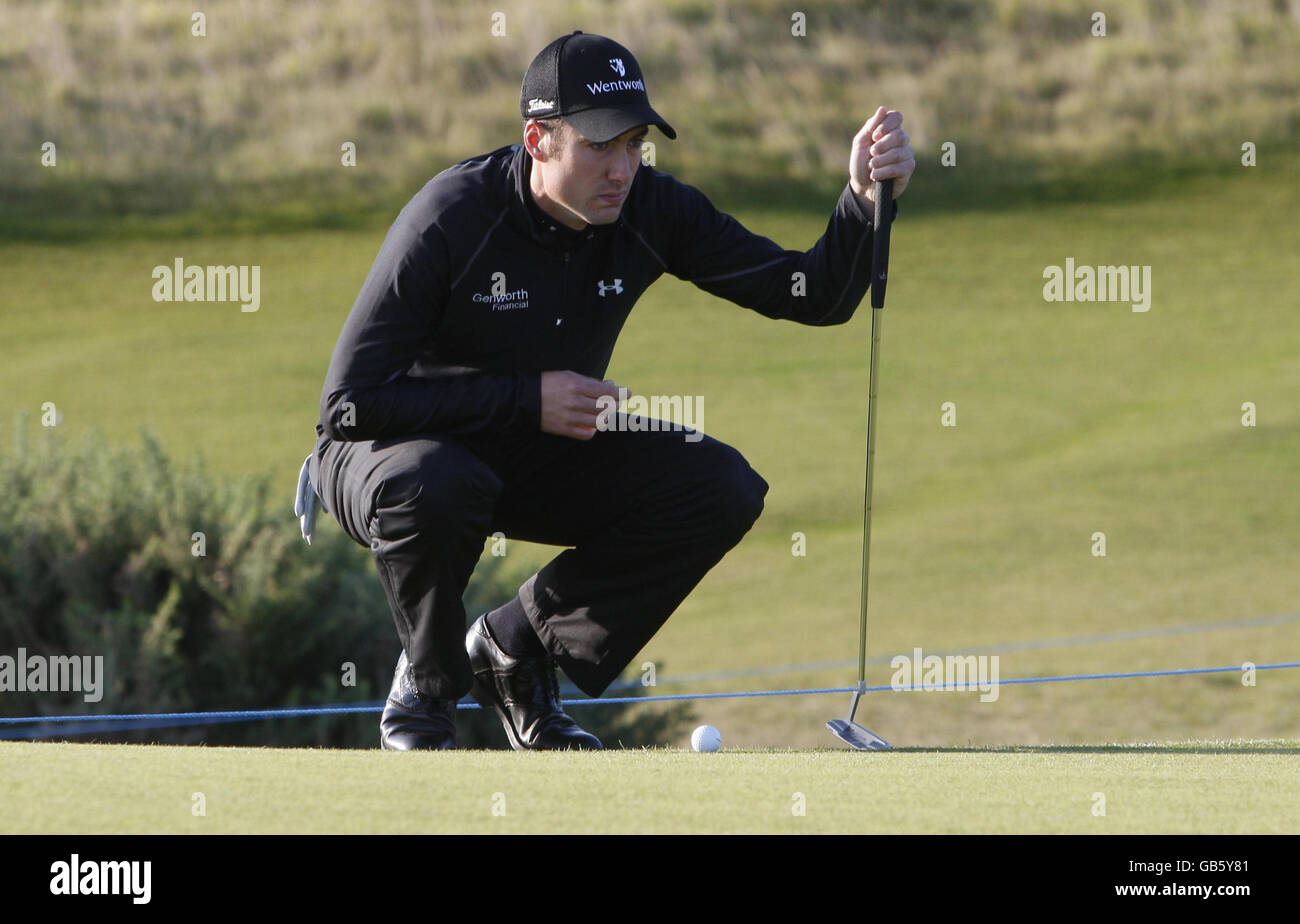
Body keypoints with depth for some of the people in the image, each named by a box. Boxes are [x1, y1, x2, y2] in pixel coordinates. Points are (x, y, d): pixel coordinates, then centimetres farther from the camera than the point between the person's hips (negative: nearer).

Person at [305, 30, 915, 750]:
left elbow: (816, 298, -11)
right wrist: (527, 399, -28)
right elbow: (349, 402, -28)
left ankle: (516, 644, 1)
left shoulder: (650, 211, -12)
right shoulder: (450, 219, -27)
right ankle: (427, 688, -10)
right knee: (435, 485, -41)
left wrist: (864, 200, -31)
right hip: (396, 446, -5)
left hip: (541, 462, 5)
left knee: (721, 487, -13)